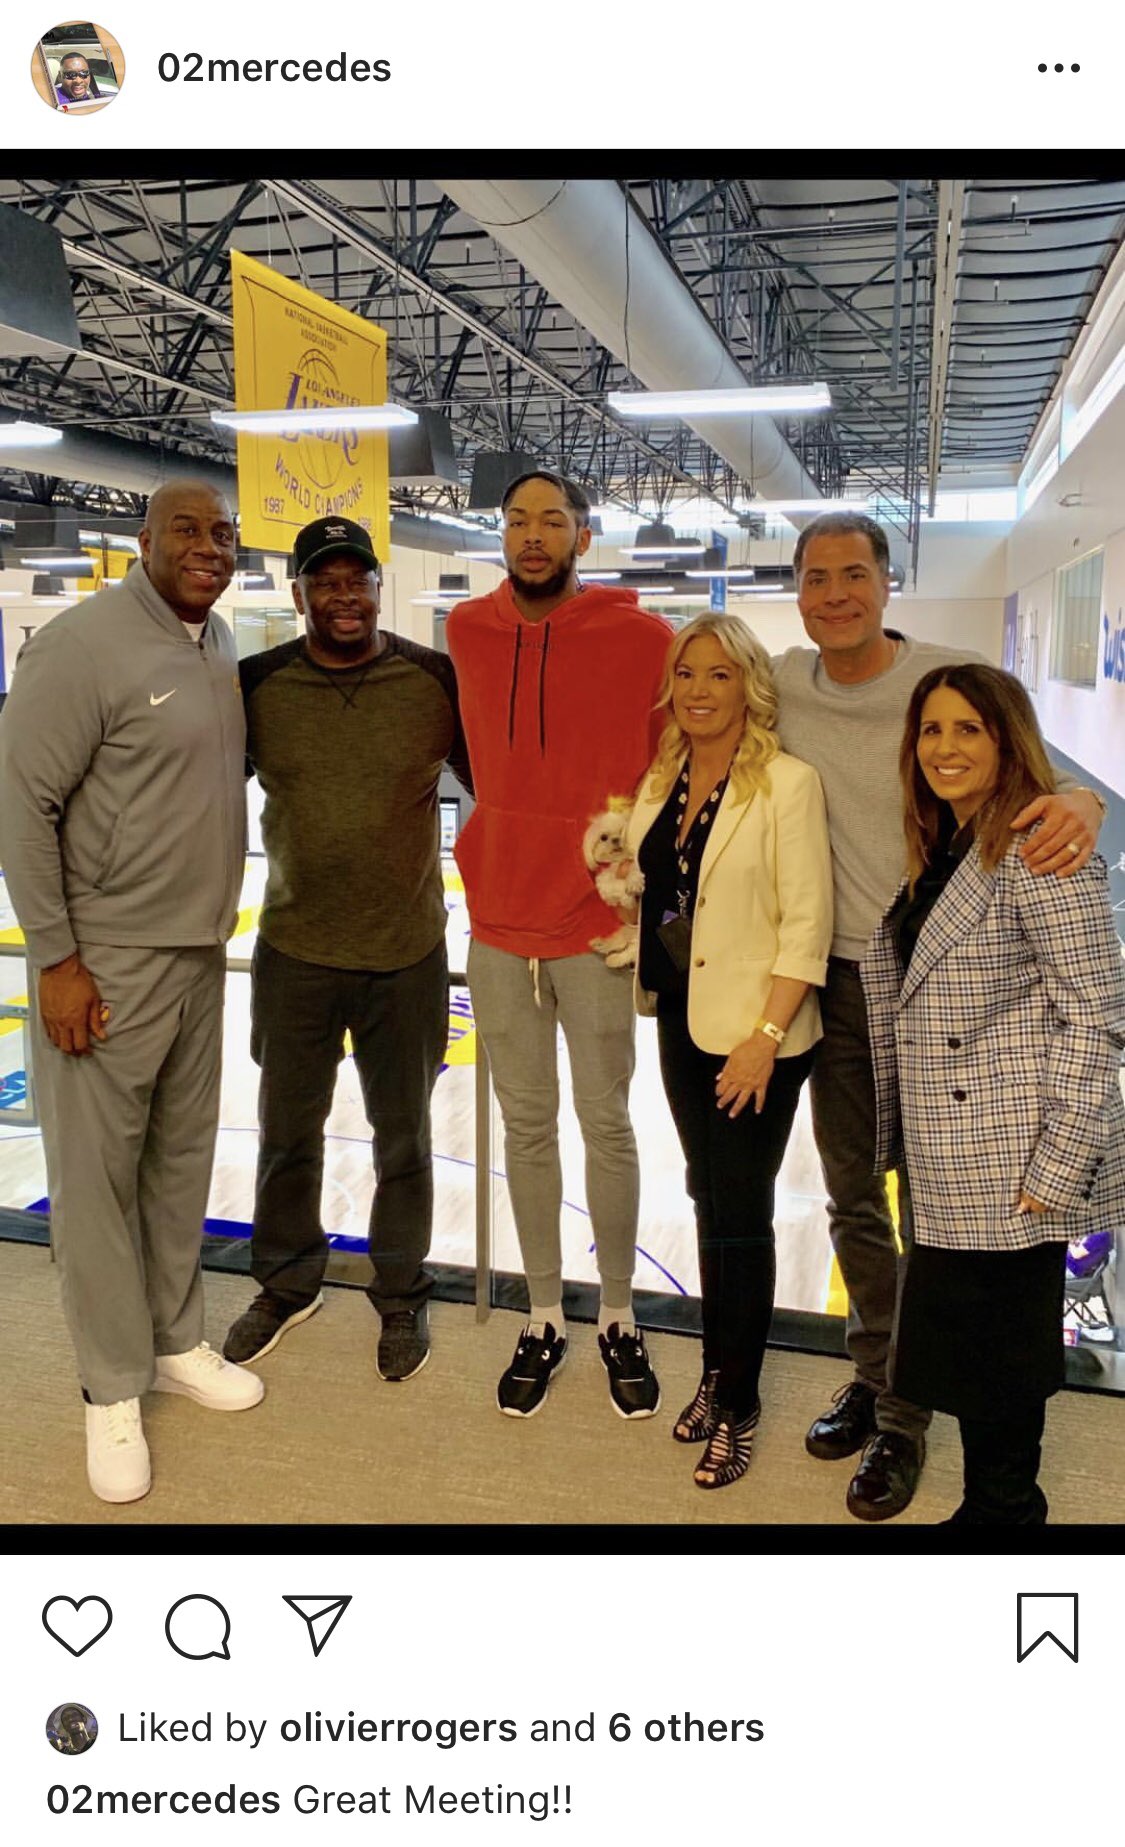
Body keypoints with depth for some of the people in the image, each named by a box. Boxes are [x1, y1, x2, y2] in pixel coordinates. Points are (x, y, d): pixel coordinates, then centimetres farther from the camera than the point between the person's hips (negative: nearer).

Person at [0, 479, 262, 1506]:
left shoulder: (220, 642, 7)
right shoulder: (85, 644, -15)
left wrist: (220, 918, 15)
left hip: (200, 951, 7)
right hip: (106, 960, -7)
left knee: (183, 1157, 17)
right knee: (97, 1171, 3)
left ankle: (176, 1341, 34)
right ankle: (113, 1392, 19)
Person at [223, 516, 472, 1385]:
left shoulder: (437, 679, -8)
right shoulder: (258, 684, -5)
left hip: (408, 954, -1)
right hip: (294, 953, 1)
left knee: (403, 1139, 14)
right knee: (287, 1132, 16)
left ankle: (402, 1297, 35)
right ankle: (288, 1284, 39)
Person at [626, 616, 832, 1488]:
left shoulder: (789, 784, -13)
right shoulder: (661, 781, 6)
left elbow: (807, 925, -15)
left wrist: (765, 1037, -19)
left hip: (756, 1033, -6)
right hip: (682, 1022, 6)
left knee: (740, 1215, 2)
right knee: (708, 1200, 17)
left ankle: (738, 1403, 19)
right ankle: (718, 1372, 33)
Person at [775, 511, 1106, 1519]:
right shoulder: (783, 683, 0)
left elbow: (1039, 771, -9)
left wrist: (1079, 802, -33)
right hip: (839, 980, 4)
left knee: (932, 1212, 7)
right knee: (853, 1201, 17)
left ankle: (904, 1419, 25)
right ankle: (872, 1375, 38)